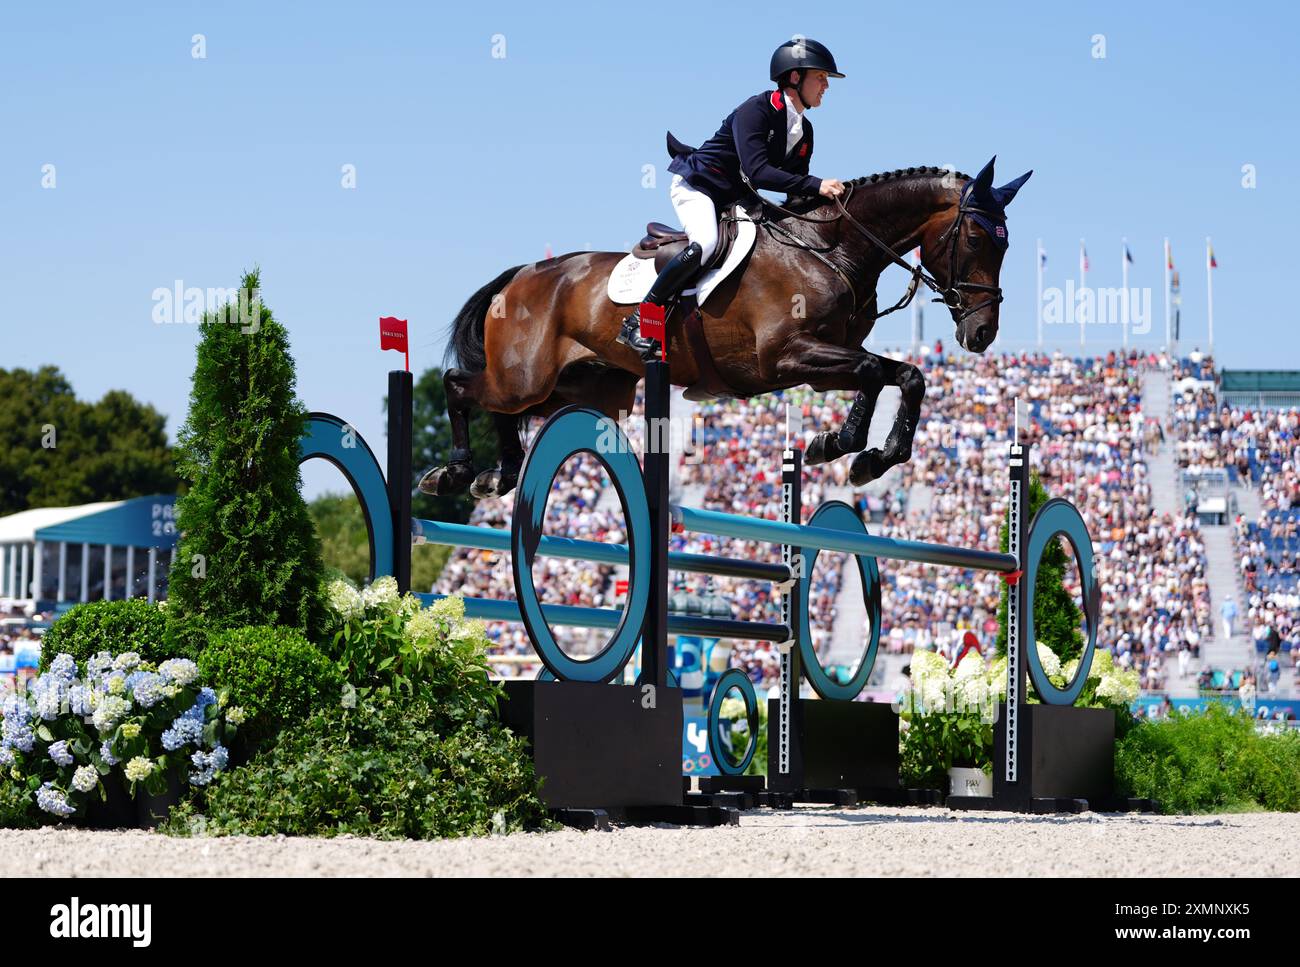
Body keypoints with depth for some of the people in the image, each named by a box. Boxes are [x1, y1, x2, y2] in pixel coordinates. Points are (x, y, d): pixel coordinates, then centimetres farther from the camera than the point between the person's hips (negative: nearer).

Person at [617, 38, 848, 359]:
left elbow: (796, 193, 11)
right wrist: (816, 185, -37)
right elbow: (757, 172, -32)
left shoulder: (804, 132, 7)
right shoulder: (755, 111, -20)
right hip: (696, 185, -10)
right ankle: (637, 322, -28)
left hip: (735, 200, 10)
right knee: (704, 245, -34)